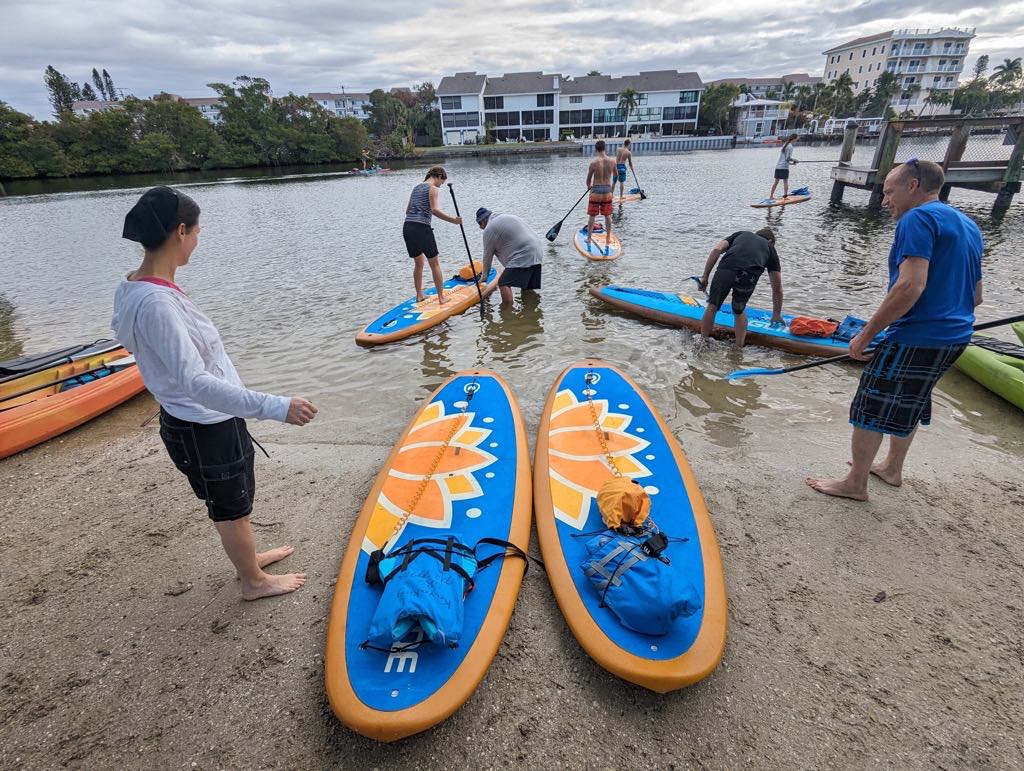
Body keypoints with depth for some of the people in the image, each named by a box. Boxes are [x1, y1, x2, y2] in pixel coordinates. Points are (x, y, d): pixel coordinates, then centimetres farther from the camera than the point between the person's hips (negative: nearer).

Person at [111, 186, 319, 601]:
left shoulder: (134, 287, 0)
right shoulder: (156, 303, -31)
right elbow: (196, 383, -38)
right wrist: (275, 407, -45)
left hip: (204, 421, 9)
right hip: (206, 429, -9)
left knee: (233, 502, 28)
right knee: (232, 508, 14)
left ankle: (248, 556, 51)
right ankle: (255, 582, 37)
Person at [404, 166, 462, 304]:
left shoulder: (416, 187, 21)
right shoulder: (432, 188, -2)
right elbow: (434, 210, -17)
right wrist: (452, 220, -19)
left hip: (407, 227, 7)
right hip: (422, 228, -7)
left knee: (419, 262, 20)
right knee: (434, 264, 3)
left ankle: (419, 295, 24)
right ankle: (441, 298, 5)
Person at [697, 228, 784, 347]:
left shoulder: (741, 234, 37)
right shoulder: (770, 248, 34)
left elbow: (716, 250, 16)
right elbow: (777, 289, 35)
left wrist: (705, 277, 17)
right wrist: (777, 315, 44)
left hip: (725, 270, 0)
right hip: (749, 277, 1)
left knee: (712, 306, 20)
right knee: (739, 311, 25)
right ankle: (739, 349, 27)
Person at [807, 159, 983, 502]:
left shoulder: (918, 219, -14)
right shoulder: (968, 225, 16)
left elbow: (911, 285, -26)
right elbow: (975, 295, 19)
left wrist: (865, 335, -22)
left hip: (916, 338, -10)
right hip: (955, 336, 10)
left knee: (871, 407, 2)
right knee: (908, 403, 24)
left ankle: (855, 483, 13)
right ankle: (892, 468, 39)